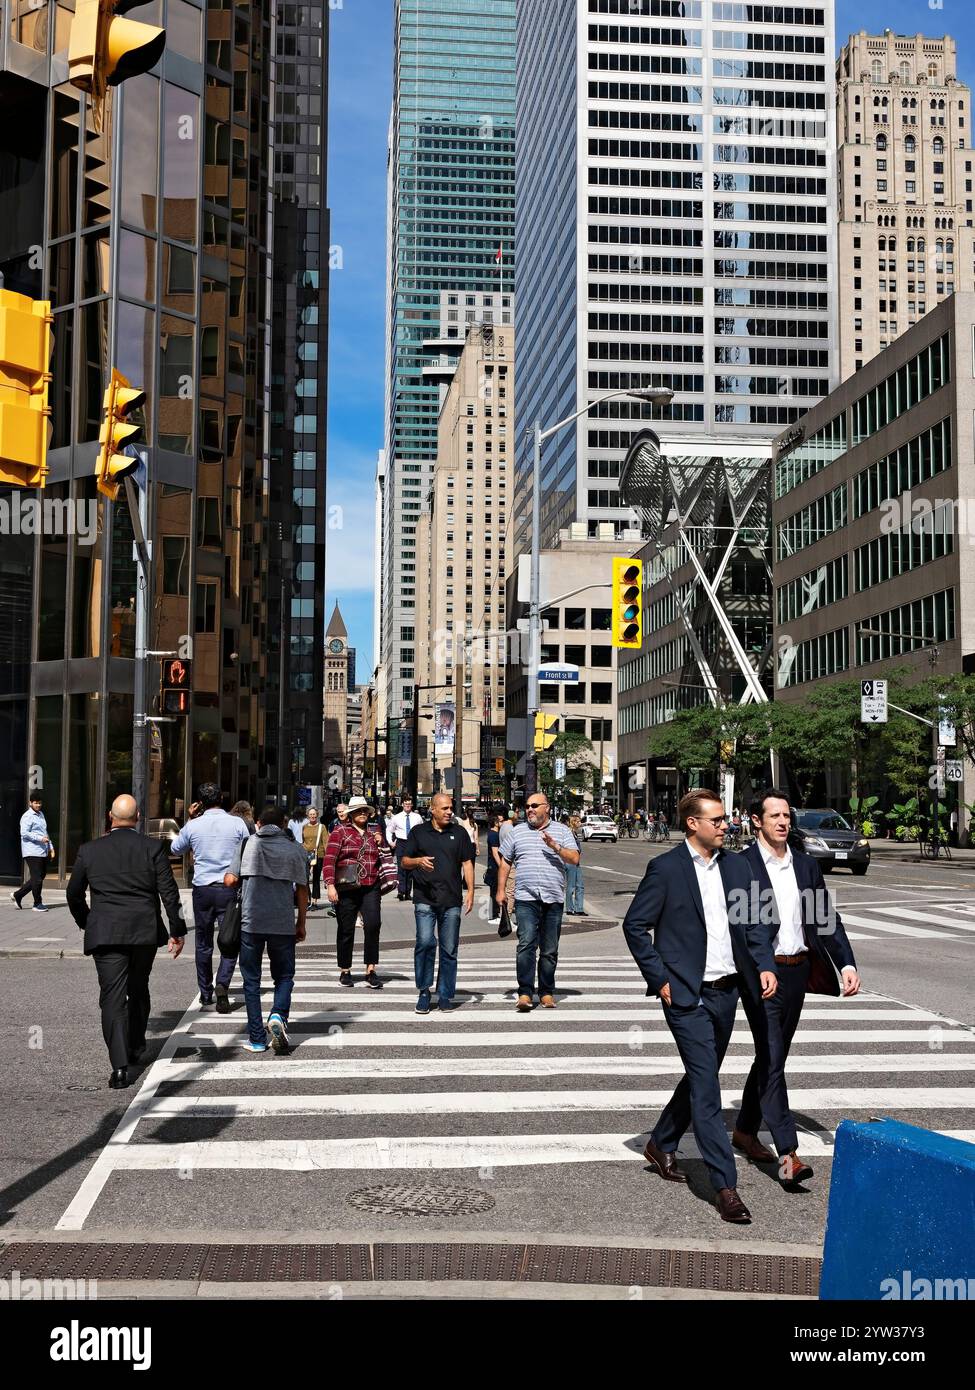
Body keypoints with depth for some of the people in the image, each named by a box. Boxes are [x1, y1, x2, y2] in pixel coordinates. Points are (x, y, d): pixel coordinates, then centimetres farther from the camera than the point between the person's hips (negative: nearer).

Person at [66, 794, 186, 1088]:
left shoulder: (89, 850, 2)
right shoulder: (153, 848, -2)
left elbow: (74, 893, 10)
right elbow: (169, 892, -4)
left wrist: (86, 922, 26)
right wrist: (177, 931, 2)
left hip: (105, 934, -1)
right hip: (145, 932, 1)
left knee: (112, 997, -2)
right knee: (139, 990, 20)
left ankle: (120, 1066, -14)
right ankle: (135, 1049, 32)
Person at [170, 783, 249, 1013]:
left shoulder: (193, 826, -1)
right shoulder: (237, 823, -4)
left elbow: (174, 850, 16)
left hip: (202, 889, 2)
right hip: (229, 888, -1)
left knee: (203, 943, 14)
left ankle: (206, 993, 21)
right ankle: (223, 983, -18)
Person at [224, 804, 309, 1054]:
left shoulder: (247, 844, 3)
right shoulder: (295, 850, 5)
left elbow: (230, 881, -4)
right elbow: (302, 890, 6)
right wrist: (301, 924, 15)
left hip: (250, 922, 0)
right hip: (283, 923, 0)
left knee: (251, 981, 10)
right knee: (284, 976, 16)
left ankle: (257, 1038, 9)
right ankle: (278, 1016, -11)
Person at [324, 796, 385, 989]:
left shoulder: (373, 834, 15)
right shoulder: (340, 831, 1)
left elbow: (381, 861, 24)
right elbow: (329, 859, -6)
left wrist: (380, 844, 7)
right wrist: (330, 885, -16)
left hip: (370, 888, 3)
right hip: (346, 889, -3)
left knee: (373, 924, -14)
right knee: (346, 930, 4)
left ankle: (371, 971, -9)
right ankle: (345, 971, 18)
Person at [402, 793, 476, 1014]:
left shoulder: (459, 833, 12)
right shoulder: (418, 832, 9)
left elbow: (467, 864, 11)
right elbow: (405, 862, 11)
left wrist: (470, 891, 1)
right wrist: (418, 861, -11)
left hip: (452, 900, 2)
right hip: (425, 899, -2)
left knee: (449, 949, 4)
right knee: (425, 942, -15)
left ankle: (445, 995, 14)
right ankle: (424, 992, -2)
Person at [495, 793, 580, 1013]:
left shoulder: (562, 831, 9)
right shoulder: (518, 832, 12)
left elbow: (574, 858, -1)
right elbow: (505, 862, 16)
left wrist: (555, 847, -16)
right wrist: (501, 890, 9)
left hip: (554, 899, 1)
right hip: (526, 898, -1)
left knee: (550, 950, 7)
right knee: (526, 944, -13)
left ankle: (546, 992, 16)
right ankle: (525, 993, -14)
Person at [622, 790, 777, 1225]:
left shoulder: (736, 866, 9)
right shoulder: (665, 869, -9)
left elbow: (752, 922, 14)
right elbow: (635, 925, -6)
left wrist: (764, 964, -1)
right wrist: (660, 979, -9)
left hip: (726, 992, 7)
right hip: (687, 995, -6)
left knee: (700, 1079, 18)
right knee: (706, 1089, -7)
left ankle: (661, 1145, 39)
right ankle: (726, 1186, -2)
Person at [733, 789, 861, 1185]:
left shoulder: (806, 864, 10)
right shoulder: (741, 865, -8)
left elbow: (826, 918, 12)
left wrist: (847, 964, 2)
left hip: (797, 972, 6)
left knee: (772, 1057, 16)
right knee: (771, 1059, -8)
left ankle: (745, 1130, 32)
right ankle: (788, 1152, -9)